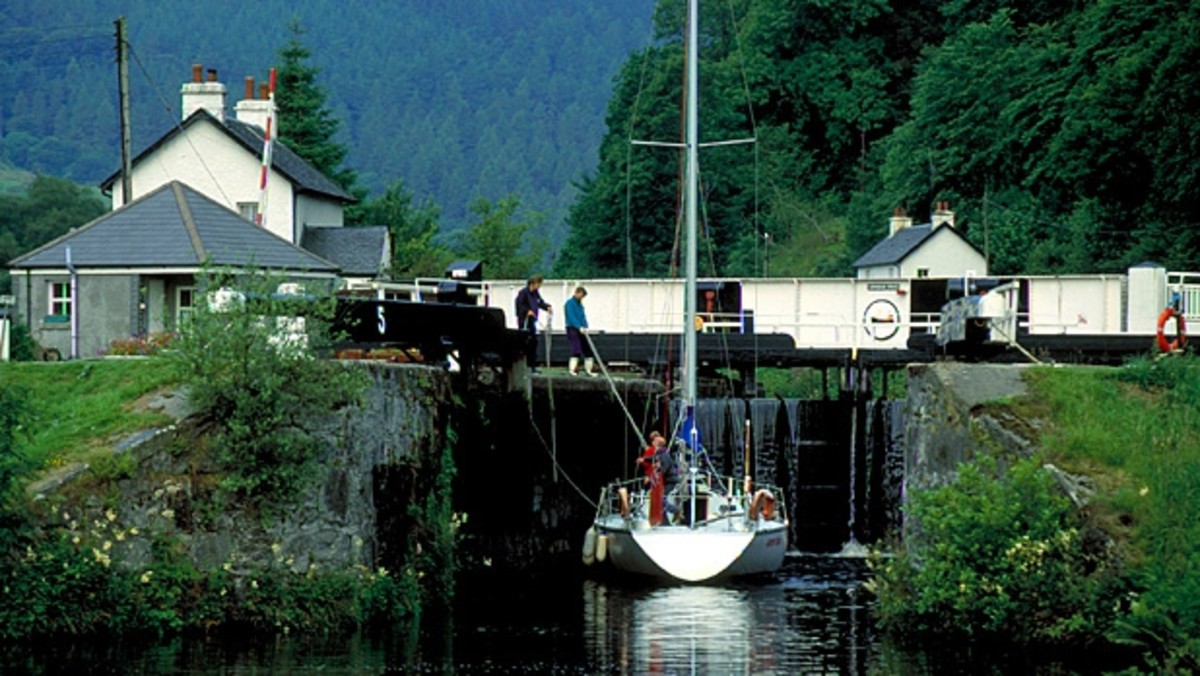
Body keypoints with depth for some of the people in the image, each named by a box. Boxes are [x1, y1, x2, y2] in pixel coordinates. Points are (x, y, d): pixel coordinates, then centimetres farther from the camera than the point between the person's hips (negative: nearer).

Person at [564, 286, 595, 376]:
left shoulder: (580, 304, 16)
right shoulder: (570, 303, -8)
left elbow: (583, 317, 14)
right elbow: (571, 317, -19)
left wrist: (585, 327, -4)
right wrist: (579, 327, -27)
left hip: (581, 330, 8)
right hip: (572, 329, -8)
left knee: (587, 349, 8)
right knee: (576, 349, -18)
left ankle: (589, 369, 15)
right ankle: (572, 369, -18)